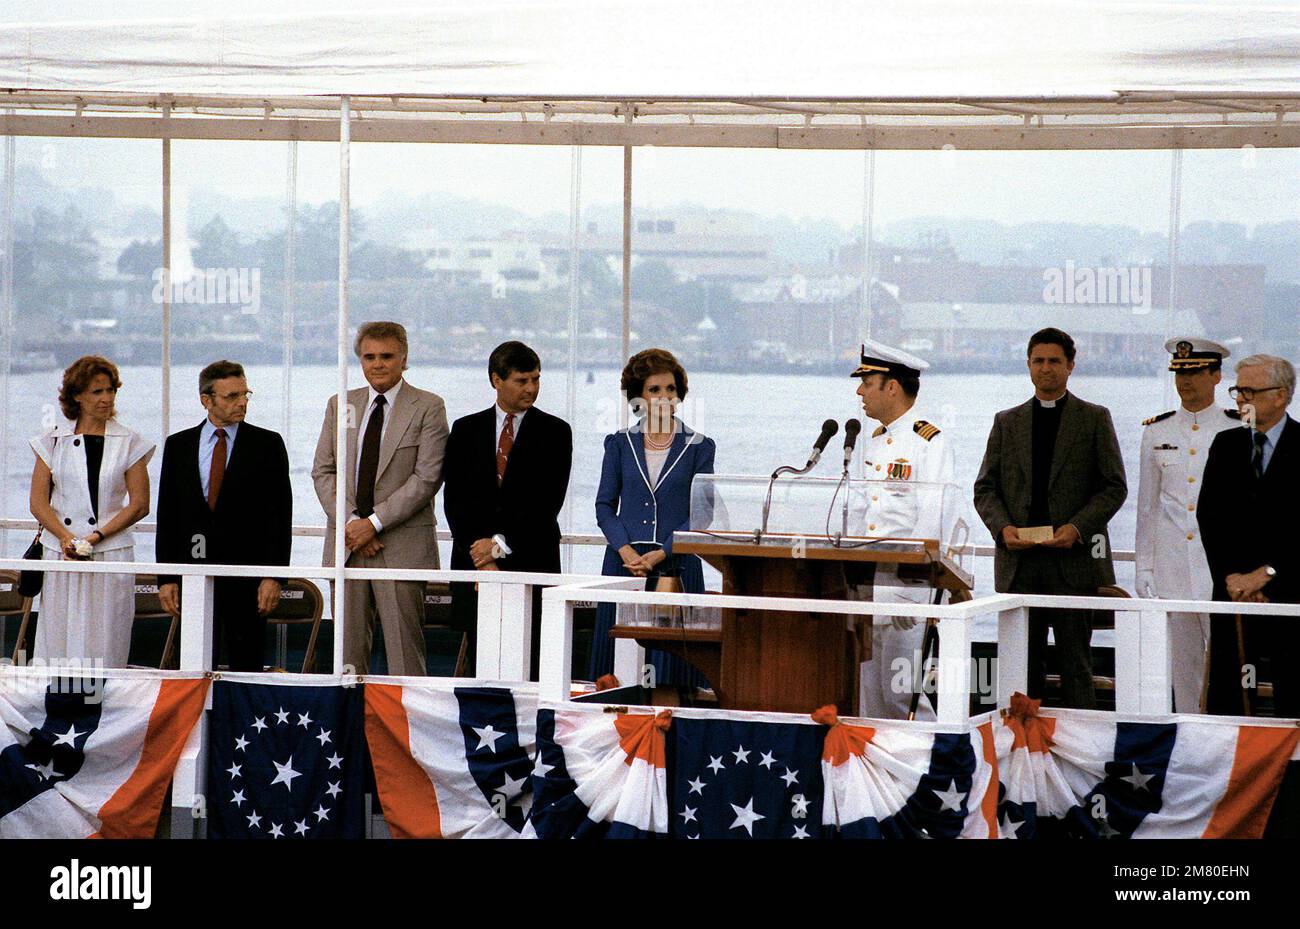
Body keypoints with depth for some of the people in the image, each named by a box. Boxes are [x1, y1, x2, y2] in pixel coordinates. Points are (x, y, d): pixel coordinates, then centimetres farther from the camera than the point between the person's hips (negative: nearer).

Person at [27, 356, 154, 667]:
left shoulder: (130, 443, 6)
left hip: (112, 553, -1)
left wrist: (97, 536, -10)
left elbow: (139, 504, 1)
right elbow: (38, 502, 4)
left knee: (103, 646, -4)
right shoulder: (54, 440, 9)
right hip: (59, 555, 1)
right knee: (57, 639, 0)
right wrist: (66, 537, -12)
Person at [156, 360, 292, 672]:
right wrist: (166, 578, 2)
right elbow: (167, 516, 9)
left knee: (246, 667, -1)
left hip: (246, 576, -2)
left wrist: (274, 576, -9)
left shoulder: (267, 444, 2)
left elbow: (281, 515, -1)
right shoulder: (178, 445, 9)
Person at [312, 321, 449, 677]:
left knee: (404, 652, -6)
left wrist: (375, 523, -13)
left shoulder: (428, 408, 0)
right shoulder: (340, 405, 14)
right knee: (348, 649, 3)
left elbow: (427, 477, -8)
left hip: (402, 547, -4)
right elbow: (323, 471, 10)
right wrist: (350, 522, -6)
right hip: (346, 544, 4)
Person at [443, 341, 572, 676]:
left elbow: (548, 502, -3)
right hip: (472, 561, 2)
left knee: (528, 663, -8)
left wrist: (502, 544, -10)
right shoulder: (466, 430, 12)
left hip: (532, 561, -2)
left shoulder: (554, 432, 5)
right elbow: (454, 500, 5)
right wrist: (482, 555, -7)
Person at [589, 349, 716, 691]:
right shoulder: (620, 443, 10)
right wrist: (626, 550, -9)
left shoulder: (699, 446, 5)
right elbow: (605, 504, 7)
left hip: (676, 565, -1)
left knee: (672, 662, -4)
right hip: (625, 563, 2)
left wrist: (660, 554, -11)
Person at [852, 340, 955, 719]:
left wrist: (909, 586, -21)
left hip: (905, 586, -8)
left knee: (903, 693, -10)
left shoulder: (931, 443, -8)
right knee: (867, 692, 8)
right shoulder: (873, 442, 18)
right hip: (863, 583, 8)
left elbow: (931, 519, -15)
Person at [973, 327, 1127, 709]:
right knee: (1023, 660, 4)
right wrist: (1003, 527, -7)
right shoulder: (1006, 422, 14)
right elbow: (985, 488, 12)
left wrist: (1077, 527, -13)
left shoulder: (1095, 419, 6)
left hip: (1074, 560, -2)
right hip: (1019, 560, 2)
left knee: (1075, 660, -1)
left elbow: (1115, 487, 2)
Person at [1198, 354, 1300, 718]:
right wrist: (1230, 575, -4)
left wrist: (1267, 573, -13)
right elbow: (1209, 515, 8)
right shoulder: (1226, 444, 12)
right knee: (1226, 695, 0)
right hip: (1233, 589, 4)